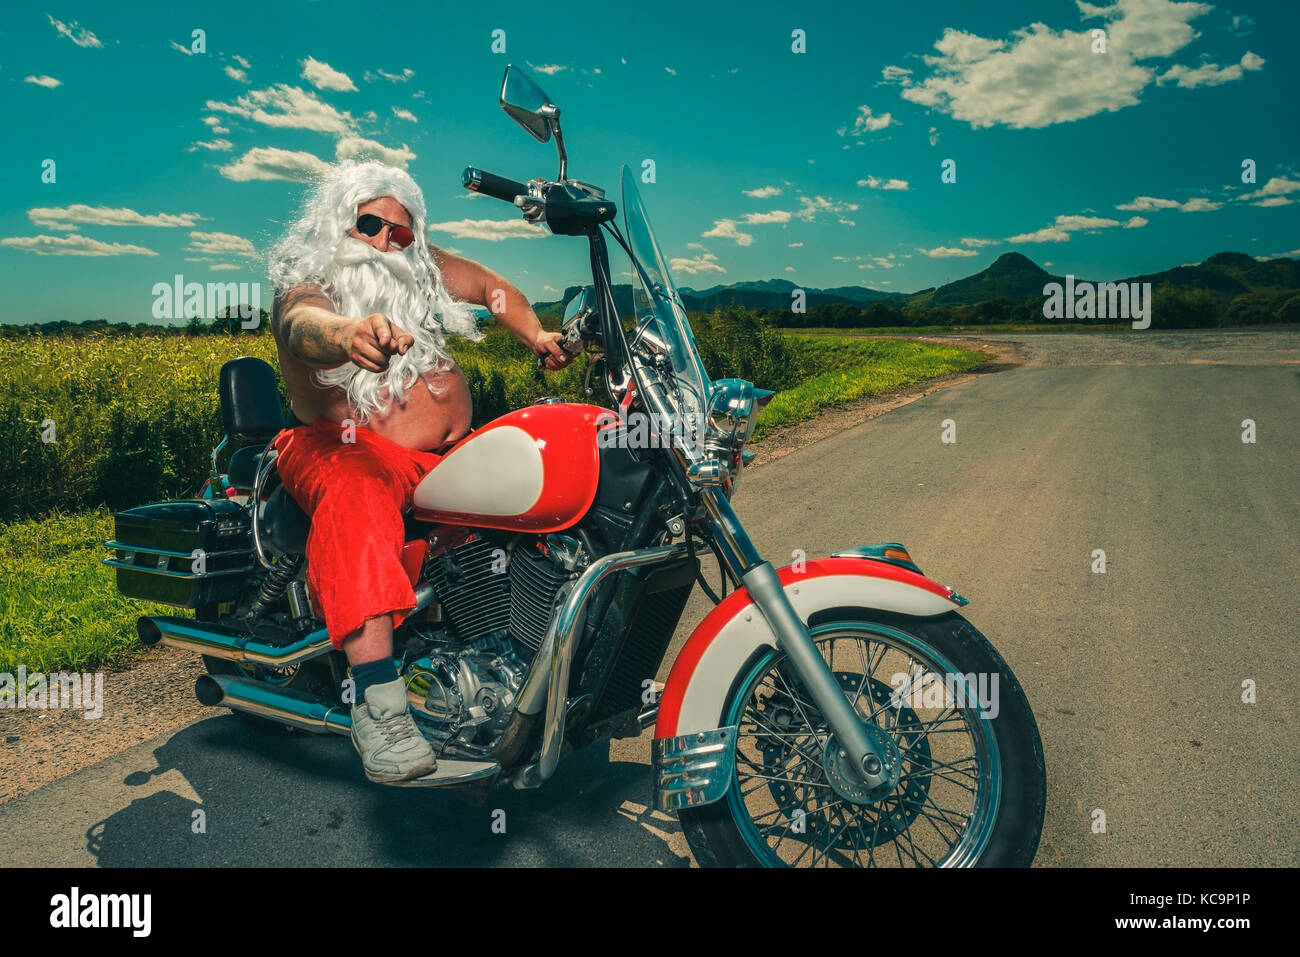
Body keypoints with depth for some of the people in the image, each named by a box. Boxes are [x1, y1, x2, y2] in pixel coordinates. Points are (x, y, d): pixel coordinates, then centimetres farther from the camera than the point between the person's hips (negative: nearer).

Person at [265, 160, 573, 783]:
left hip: (449, 451, 7)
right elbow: (305, 326, -33)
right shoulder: (306, 288, -7)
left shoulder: (425, 271, 12)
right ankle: (377, 702, -48)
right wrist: (349, 333, -57)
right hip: (347, 449, -6)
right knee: (358, 501, -39)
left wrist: (536, 337, 15)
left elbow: (491, 285, 29)